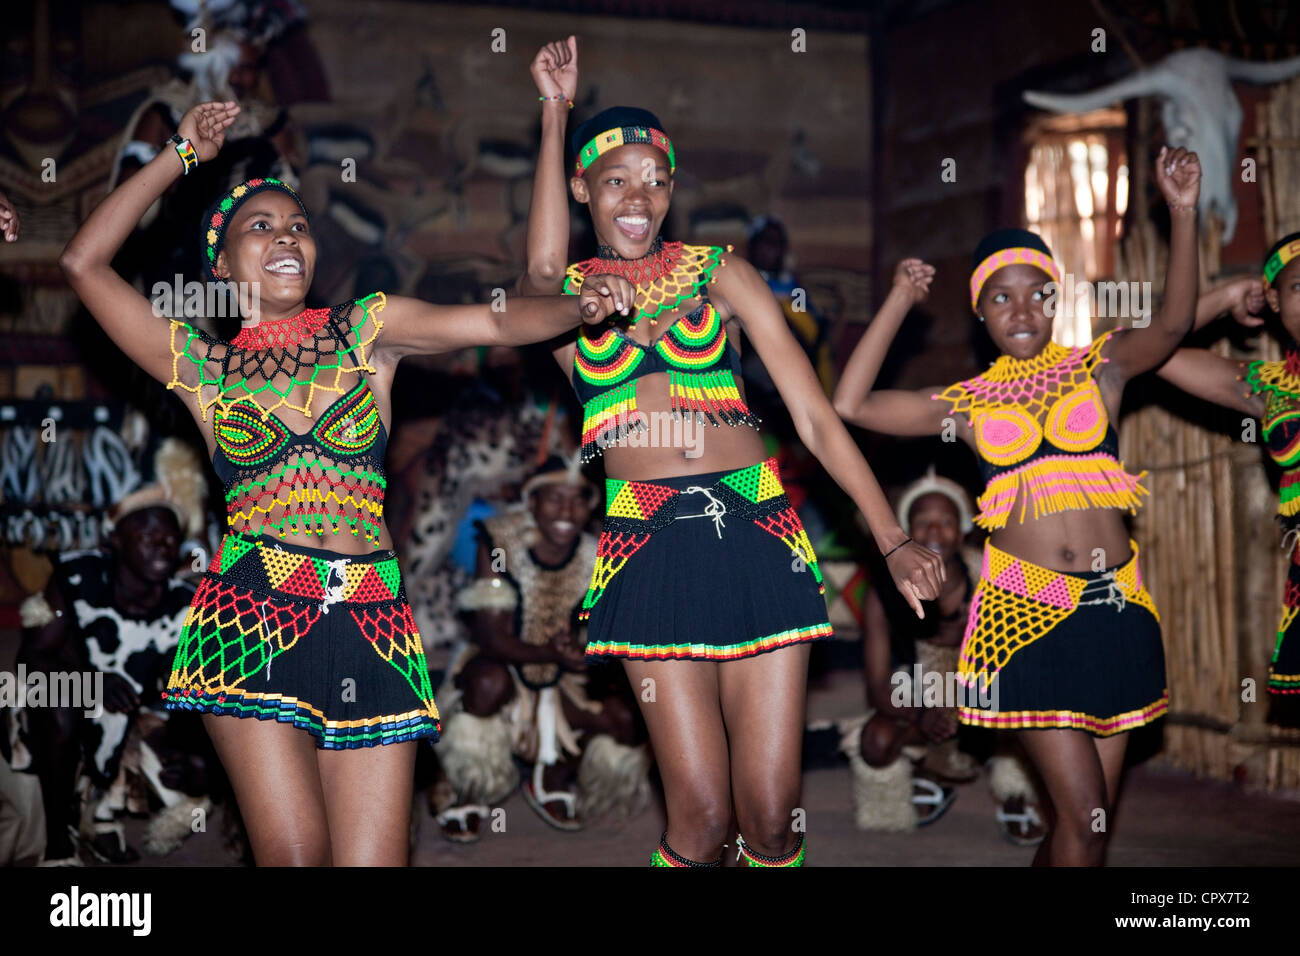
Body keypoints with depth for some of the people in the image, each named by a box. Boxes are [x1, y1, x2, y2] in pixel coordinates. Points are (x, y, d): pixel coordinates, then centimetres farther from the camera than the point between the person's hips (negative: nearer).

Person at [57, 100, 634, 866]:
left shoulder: (367, 329, 14)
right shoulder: (203, 364, 12)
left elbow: (497, 323, 1)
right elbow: (85, 263, 6)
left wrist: (580, 307, -19)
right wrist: (183, 155, 11)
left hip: (370, 625, 2)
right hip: (253, 615, -1)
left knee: (372, 860, -3)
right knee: (296, 855, -12)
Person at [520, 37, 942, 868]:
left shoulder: (719, 272, 9)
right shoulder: (566, 295, 9)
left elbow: (815, 416, 4)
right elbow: (543, 268, -18)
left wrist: (893, 539, -6)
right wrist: (555, 115, -12)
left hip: (758, 535, 1)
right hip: (649, 550, -1)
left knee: (772, 816, 1)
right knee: (701, 813, -3)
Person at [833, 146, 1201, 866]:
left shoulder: (1098, 367, 7)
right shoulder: (969, 403, 6)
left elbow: (1172, 326, -12)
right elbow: (850, 404, 0)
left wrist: (1182, 215, -22)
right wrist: (901, 300, 3)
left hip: (1113, 604, 2)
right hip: (1023, 608, -2)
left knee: (1089, 817, 9)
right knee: (1081, 812, -7)